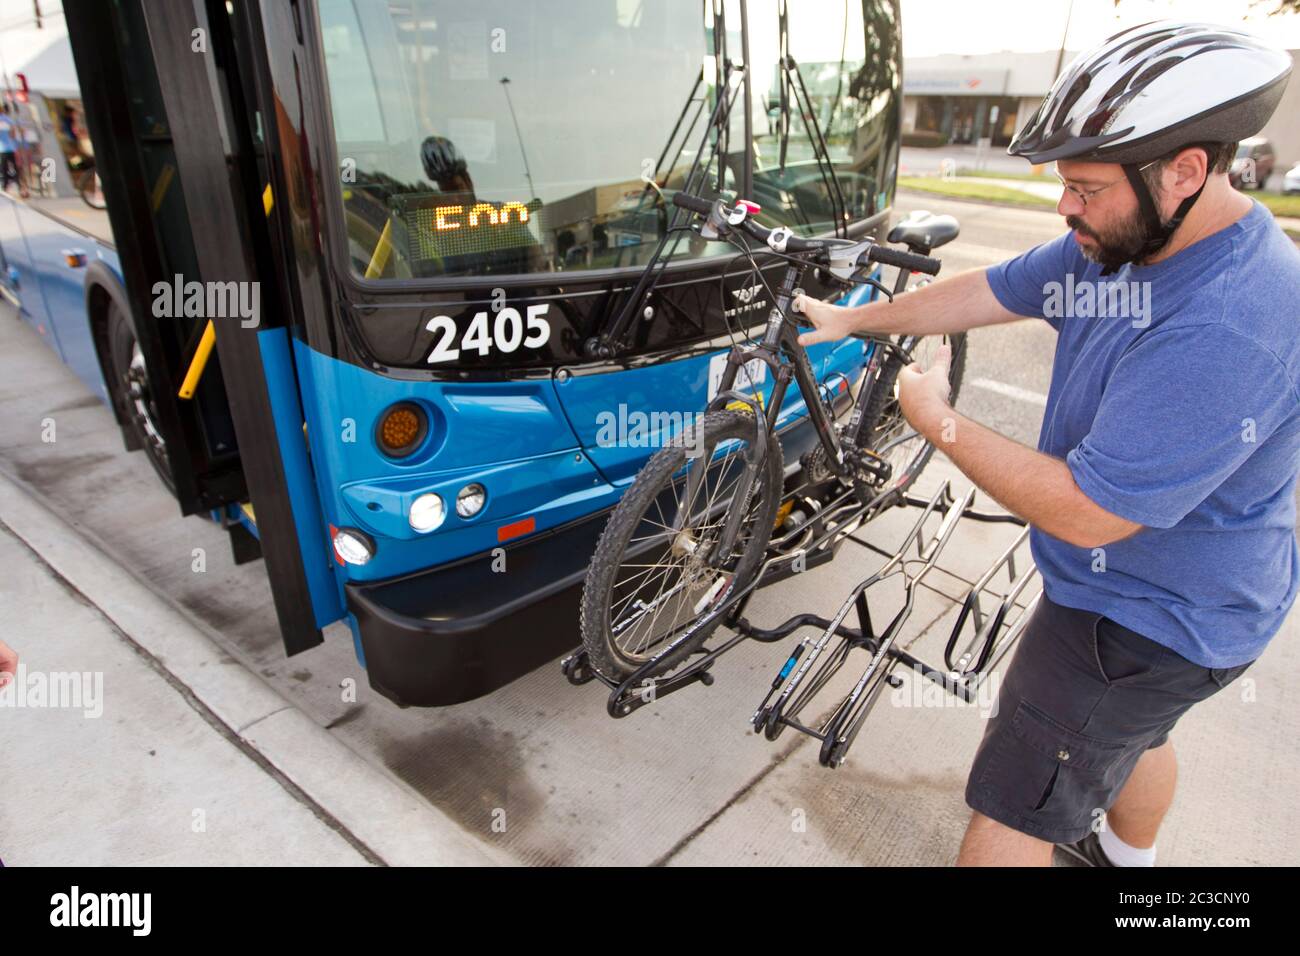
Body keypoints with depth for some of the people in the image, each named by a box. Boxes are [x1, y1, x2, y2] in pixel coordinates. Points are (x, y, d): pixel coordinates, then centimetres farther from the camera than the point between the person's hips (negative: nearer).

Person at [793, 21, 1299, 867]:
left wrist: (938, 421, -23)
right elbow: (992, 290, 3)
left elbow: (1086, 510, -33)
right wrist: (852, 320, 7)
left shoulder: (1229, 329, -36)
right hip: (1156, 589, 10)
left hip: (1145, 623, -9)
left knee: (1014, 812, 2)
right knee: (1132, 732, 34)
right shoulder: (1120, 243, -7)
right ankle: (1126, 852, 63)